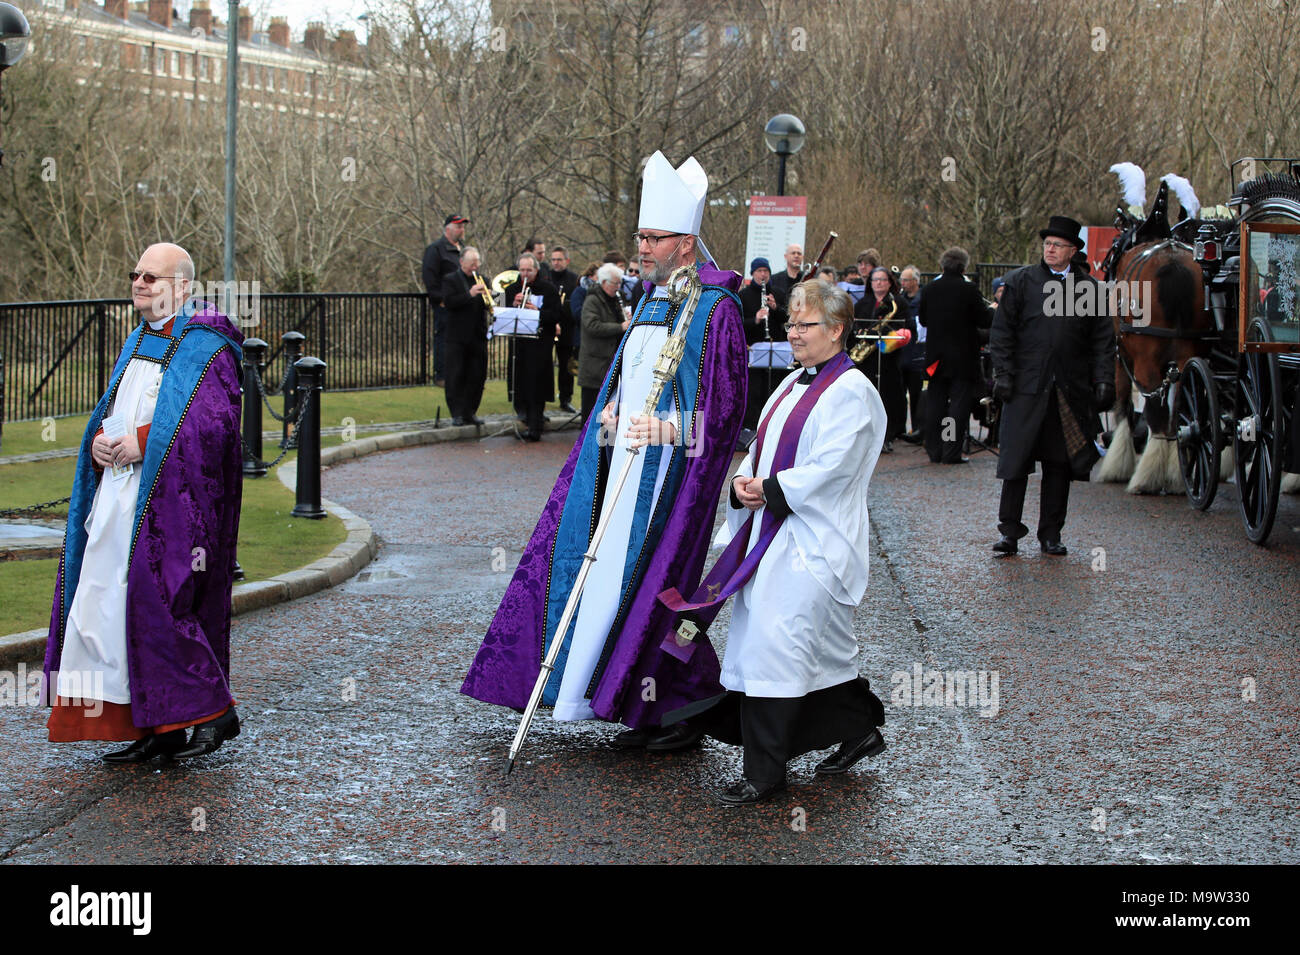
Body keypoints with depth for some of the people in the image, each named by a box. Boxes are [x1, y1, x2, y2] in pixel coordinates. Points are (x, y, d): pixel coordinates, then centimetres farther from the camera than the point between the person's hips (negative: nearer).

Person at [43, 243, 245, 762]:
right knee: (107, 607, 6)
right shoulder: (138, 342, 18)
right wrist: (99, 439, 0)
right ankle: (156, 728, 11)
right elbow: (109, 410, 23)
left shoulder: (207, 350, -7)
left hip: (170, 502, -8)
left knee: (157, 606, -11)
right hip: (119, 497, 8)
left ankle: (214, 710, 3)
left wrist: (143, 442, -20)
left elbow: (217, 423, -17)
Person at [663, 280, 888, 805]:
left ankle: (764, 772, -6)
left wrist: (769, 489, -15)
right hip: (770, 531, 9)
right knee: (821, 644, 12)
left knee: (776, 640, -12)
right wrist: (743, 482, -2)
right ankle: (860, 730, 28)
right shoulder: (794, 383, 17)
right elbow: (763, 449, 18)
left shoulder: (851, 392, -11)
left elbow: (830, 467, -19)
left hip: (813, 540, -9)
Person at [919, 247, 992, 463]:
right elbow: (985, 321, -10)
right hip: (963, 357, -4)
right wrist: (994, 313, 11)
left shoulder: (930, 289, 0)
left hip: (936, 356, 4)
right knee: (959, 403, 0)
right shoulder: (969, 290, -12)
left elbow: (922, 320, 9)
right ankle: (952, 452, -3)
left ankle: (935, 451, 13)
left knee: (936, 403, 11)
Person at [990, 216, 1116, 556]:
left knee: (1059, 465, 7)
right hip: (1027, 387, -2)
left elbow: (1103, 339, 10)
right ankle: (1009, 531, 6)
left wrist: (1103, 380, 1)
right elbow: (1001, 332, 4)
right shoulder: (1020, 282, 5)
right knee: (1016, 463, -2)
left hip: (1071, 390, 2)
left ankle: (1051, 534, 16)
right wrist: (1003, 373, -4)